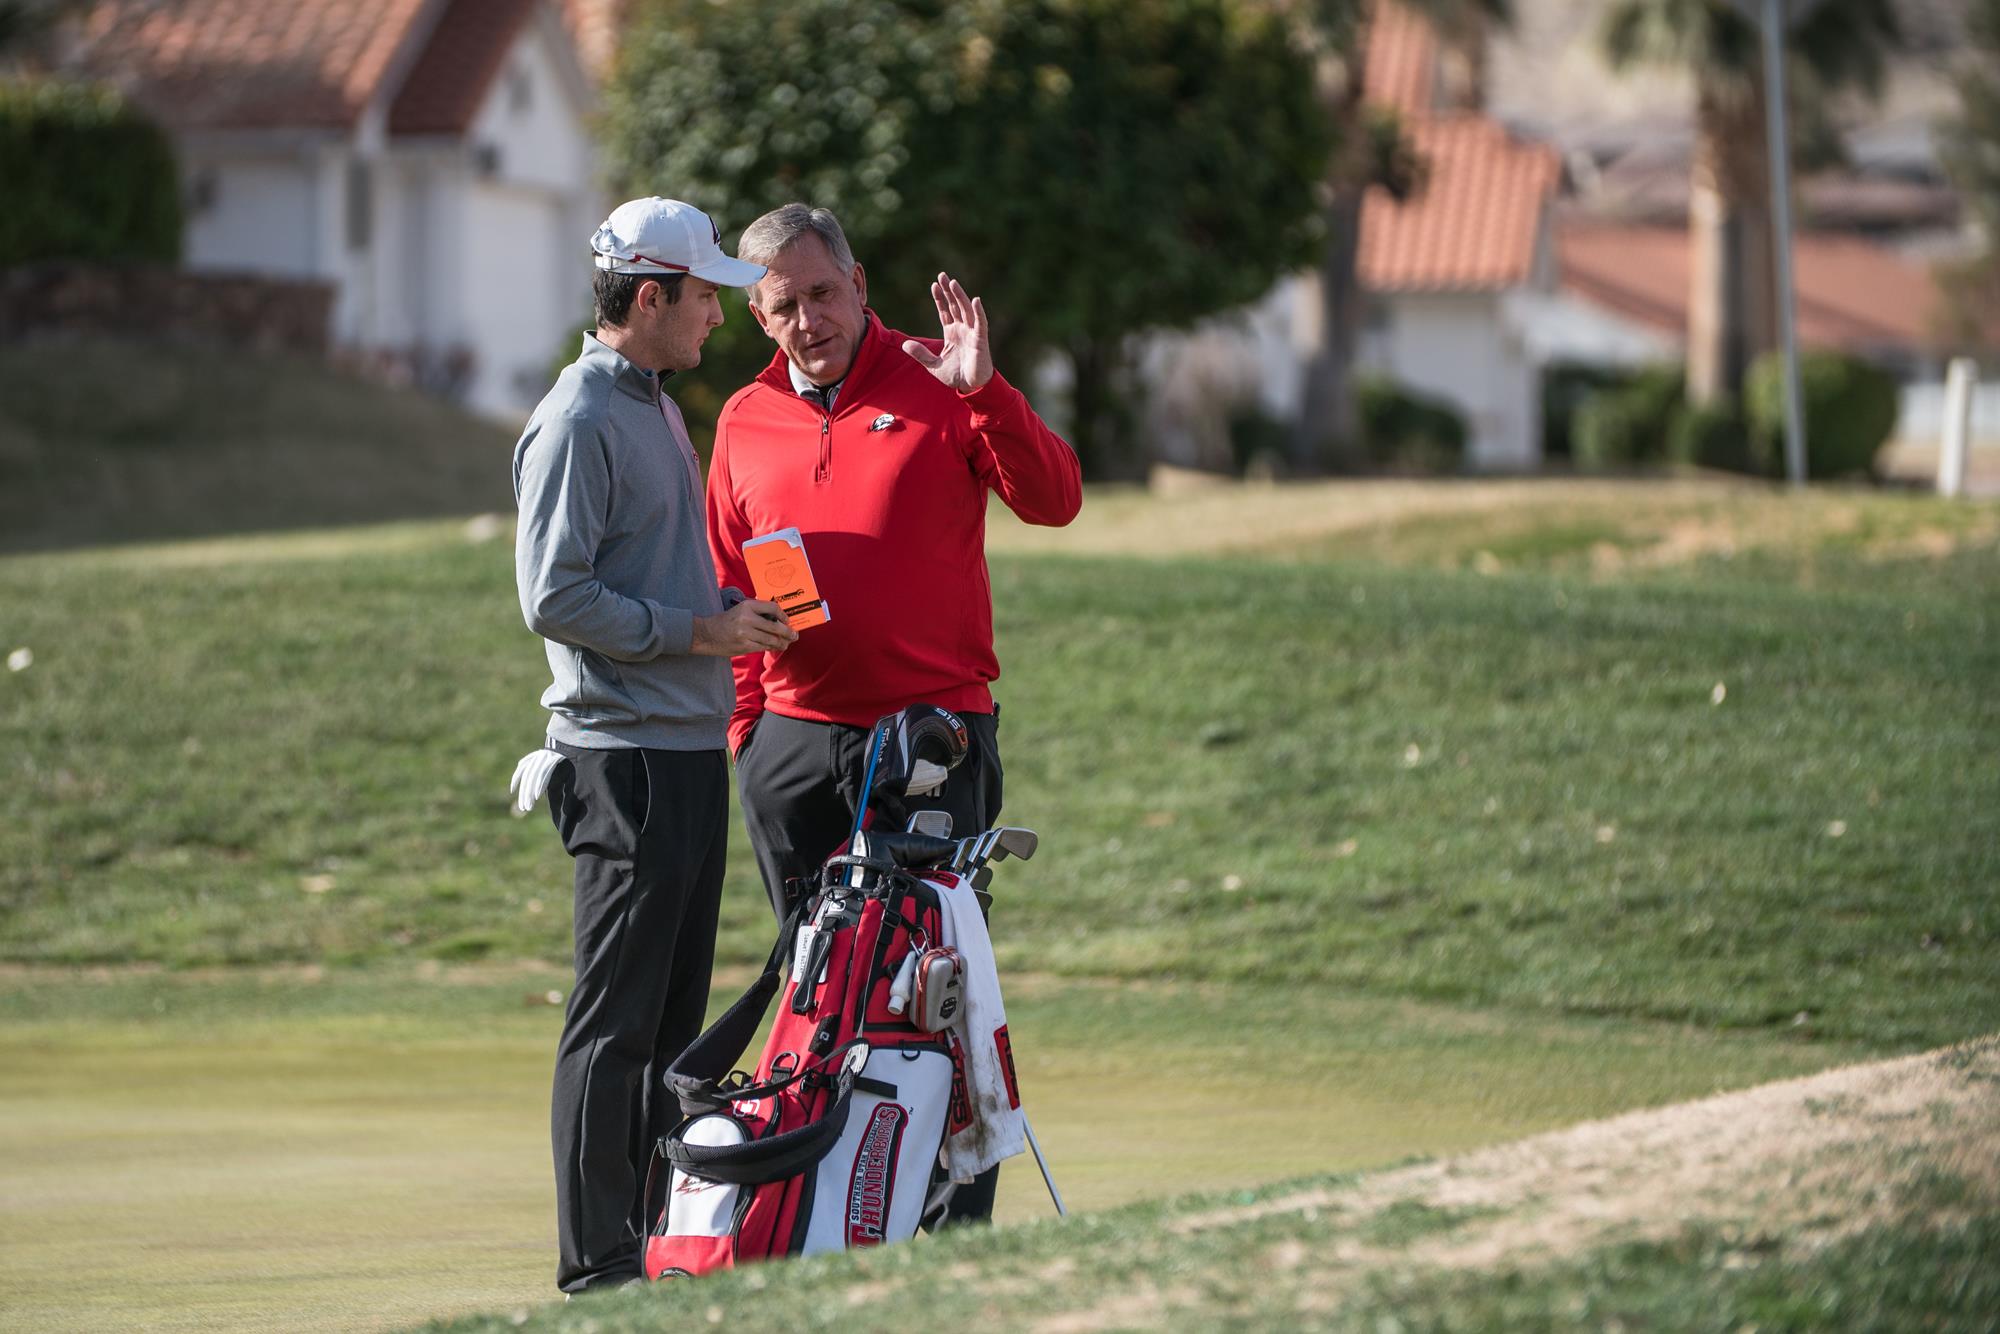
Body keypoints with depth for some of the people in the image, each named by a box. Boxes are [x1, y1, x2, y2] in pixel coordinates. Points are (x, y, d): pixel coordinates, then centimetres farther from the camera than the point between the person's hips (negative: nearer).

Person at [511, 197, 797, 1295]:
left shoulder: (657, 408, 18)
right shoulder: (578, 422, -11)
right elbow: (556, 598, -17)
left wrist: (733, 614, 10)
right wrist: (696, 630, -16)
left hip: (692, 750, 10)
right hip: (626, 757, -10)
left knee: (674, 1012, 11)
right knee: (615, 1018, -8)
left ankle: (661, 1237, 16)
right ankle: (598, 1265, -6)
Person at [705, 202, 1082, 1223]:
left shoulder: (933, 389, 2)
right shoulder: (745, 422, 13)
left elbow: (1053, 500, -9)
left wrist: (984, 394, -21)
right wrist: (744, 725, 9)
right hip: (792, 745, 4)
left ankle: (958, 1224, -6)